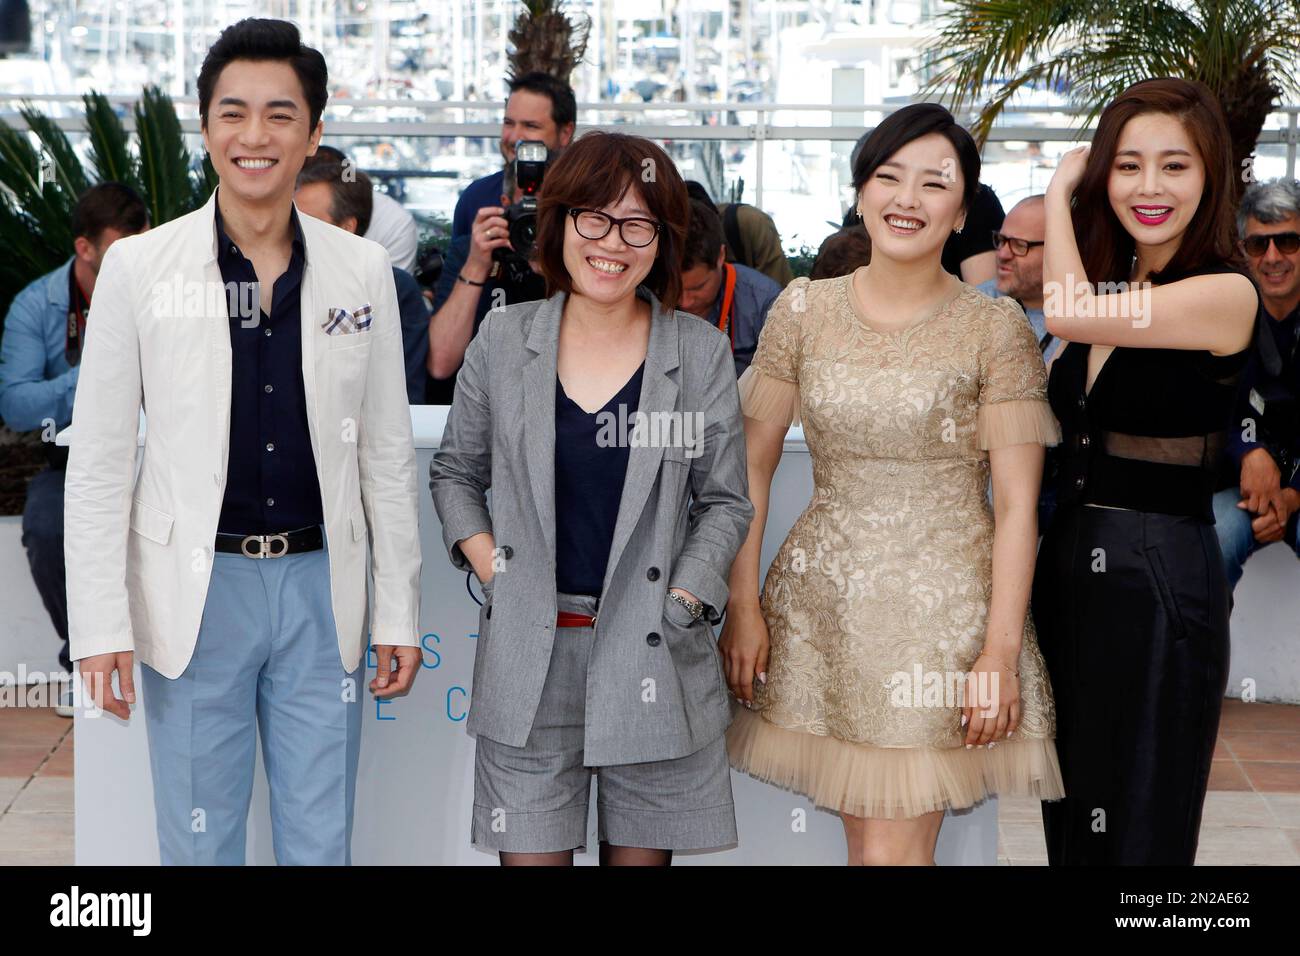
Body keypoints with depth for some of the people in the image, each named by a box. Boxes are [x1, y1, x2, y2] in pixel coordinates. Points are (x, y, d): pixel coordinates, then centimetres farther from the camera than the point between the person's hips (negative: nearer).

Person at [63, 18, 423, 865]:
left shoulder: (363, 269, 2)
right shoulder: (138, 268, -3)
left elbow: (388, 454, 6)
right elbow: (98, 462, -2)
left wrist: (399, 611, 4)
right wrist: (101, 625, -7)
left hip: (321, 584, 2)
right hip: (197, 590, -1)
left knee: (324, 842, 12)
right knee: (199, 845, 10)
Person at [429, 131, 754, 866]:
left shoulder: (701, 351, 1)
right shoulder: (504, 340, 4)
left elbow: (725, 502, 6)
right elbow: (454, 471, 15)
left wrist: (685, 600, -7)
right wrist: (482, 555, -1)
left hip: (652, 654, 0)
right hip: (529, 657, 0)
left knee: (642, 851, 10)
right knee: (530, 851, 2)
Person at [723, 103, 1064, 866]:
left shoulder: (996, 329, -4)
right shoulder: (805, 309, 4)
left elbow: (1017, 504, -6)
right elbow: (753, 465, 6)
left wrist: (999, 652, -11)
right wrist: (743, 605, 1)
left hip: (944, 610, -3)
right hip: (820, 605, 3)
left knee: (894, 848, -6)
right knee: (863, 833, 13)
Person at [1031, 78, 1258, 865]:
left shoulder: (1227, 295, -13)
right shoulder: (1111, 286, 9)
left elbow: (1071, 315, -22)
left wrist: (1060, 193, -7)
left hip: (1159, 576, -7)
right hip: (1069, 561, 7)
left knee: (1134, 827, 4)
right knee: (1070, 812, 17)